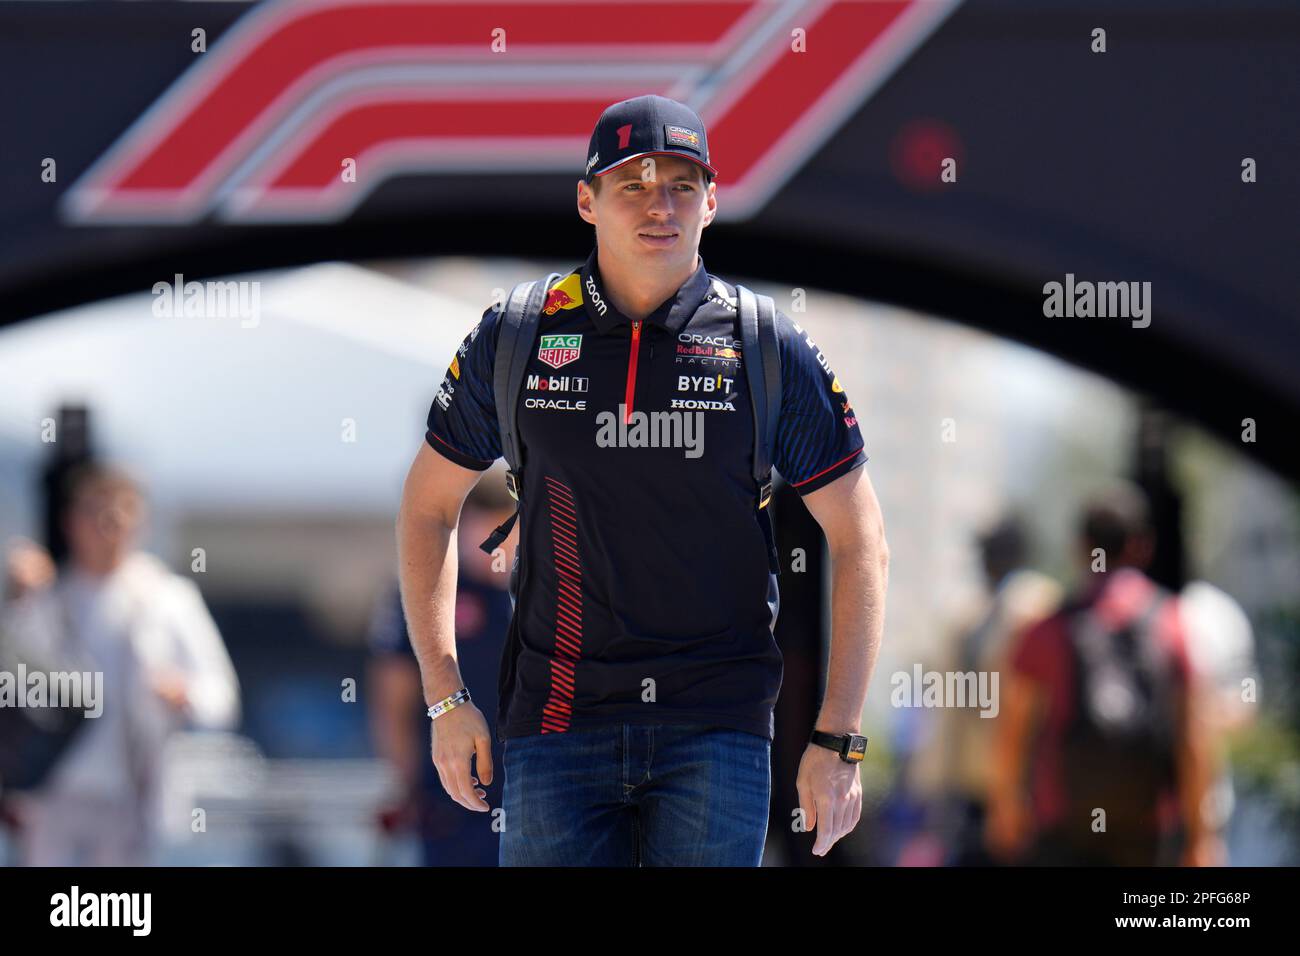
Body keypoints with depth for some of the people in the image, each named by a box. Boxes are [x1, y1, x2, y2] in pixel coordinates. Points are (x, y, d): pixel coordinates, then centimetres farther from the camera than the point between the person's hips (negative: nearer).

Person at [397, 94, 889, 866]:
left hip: (717, 724, -1)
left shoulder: (769, 352, 0)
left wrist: (838, 741, -2)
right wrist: (446, 699, 8)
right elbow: (429, 505, 15)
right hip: (557, 720, 1)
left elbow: (861, 543, 4)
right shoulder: (516, 339, 3)